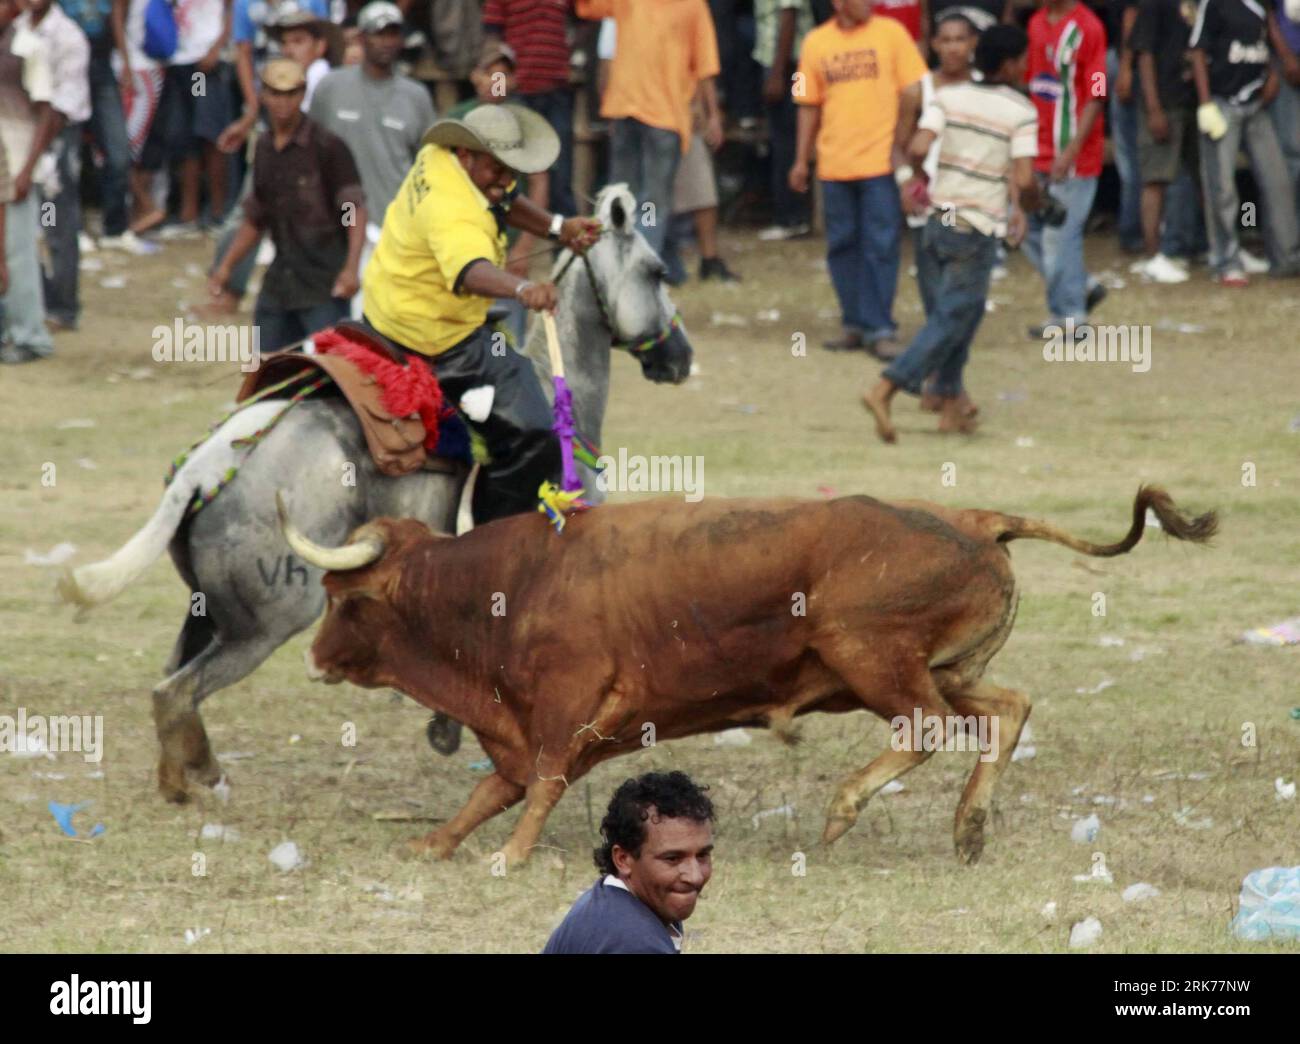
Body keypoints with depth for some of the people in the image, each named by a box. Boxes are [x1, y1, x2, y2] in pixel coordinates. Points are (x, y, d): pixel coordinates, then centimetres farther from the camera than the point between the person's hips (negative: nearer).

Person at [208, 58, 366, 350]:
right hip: (279, 282, 7)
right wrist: (226, 266, 14)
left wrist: (351, 267, -23)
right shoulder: (264, 148, 13)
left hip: (324, 285, -7)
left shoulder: (326, 147, -7)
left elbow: (355, 208, -11)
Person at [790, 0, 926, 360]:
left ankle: (879, 329, -1)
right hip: (834, 165, 3)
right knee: (843, 246, 7)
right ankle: (857, 325, 17)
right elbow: (809, 105, 13)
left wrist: (900, 147, -8)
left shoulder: (890, 33, -1)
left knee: (881, 247, -5)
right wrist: (802, 160, 11)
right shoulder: (816, 42, 7)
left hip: (881, 162, -3)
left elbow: (912, 94, -2)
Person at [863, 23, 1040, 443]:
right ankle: (884, 392, -16)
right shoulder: (1021, 112, -8)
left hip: (939, 220, 6)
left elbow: (918, 148, -10)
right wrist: (1027, 207, 6)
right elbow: (1024, 179, -15)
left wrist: (919, 177, 12)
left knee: (961, 313, 21)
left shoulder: (949, 97, 3)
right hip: (978, 232, -6)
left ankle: (950, 405, 21)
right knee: (950, 321, -3)